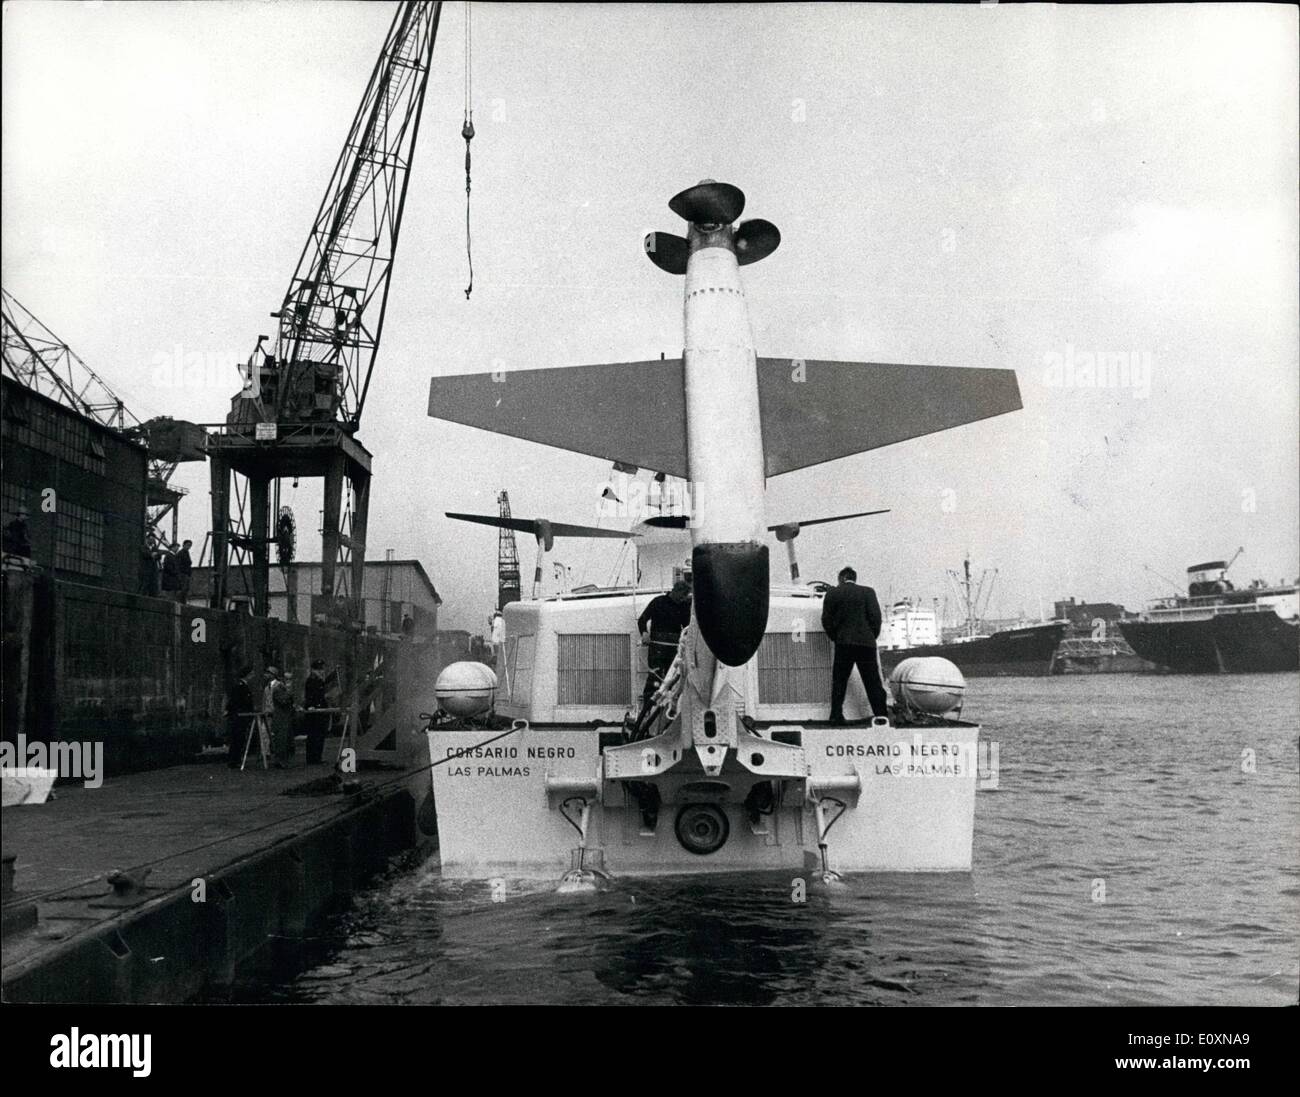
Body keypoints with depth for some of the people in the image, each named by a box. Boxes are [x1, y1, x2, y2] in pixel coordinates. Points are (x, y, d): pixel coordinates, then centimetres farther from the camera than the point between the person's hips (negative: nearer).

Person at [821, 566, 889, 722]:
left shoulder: (832, 593, 4)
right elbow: (875, 617, -4)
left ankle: (836, 715, 3)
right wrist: (872, 637, 8)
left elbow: (826, 620, 1)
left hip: (843, 643, 0)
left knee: (839, 681, 8)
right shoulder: (868, 592, 2)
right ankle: (881, 714, 2)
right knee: (873, 681, 5)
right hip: (866, 642, 0)